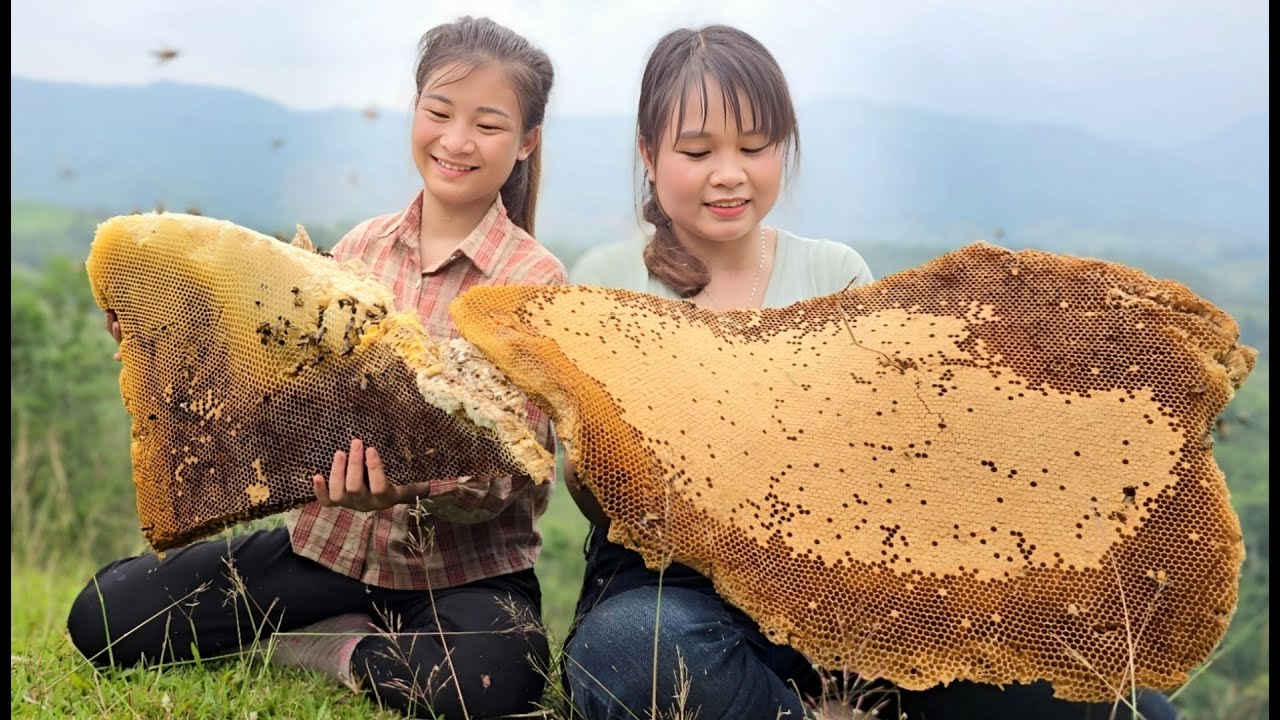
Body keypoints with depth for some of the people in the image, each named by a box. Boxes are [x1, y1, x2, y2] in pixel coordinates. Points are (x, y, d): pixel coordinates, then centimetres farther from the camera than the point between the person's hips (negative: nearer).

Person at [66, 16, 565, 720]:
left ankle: (332, 649, -6)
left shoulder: (534, 279, -7)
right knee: (103, 615, -8)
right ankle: (363, 636, 2)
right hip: (328, 542, 4)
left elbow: (504, 474, -12)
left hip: (463, 568, -4)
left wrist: (412, 491, -33)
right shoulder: (361, 247, 5)